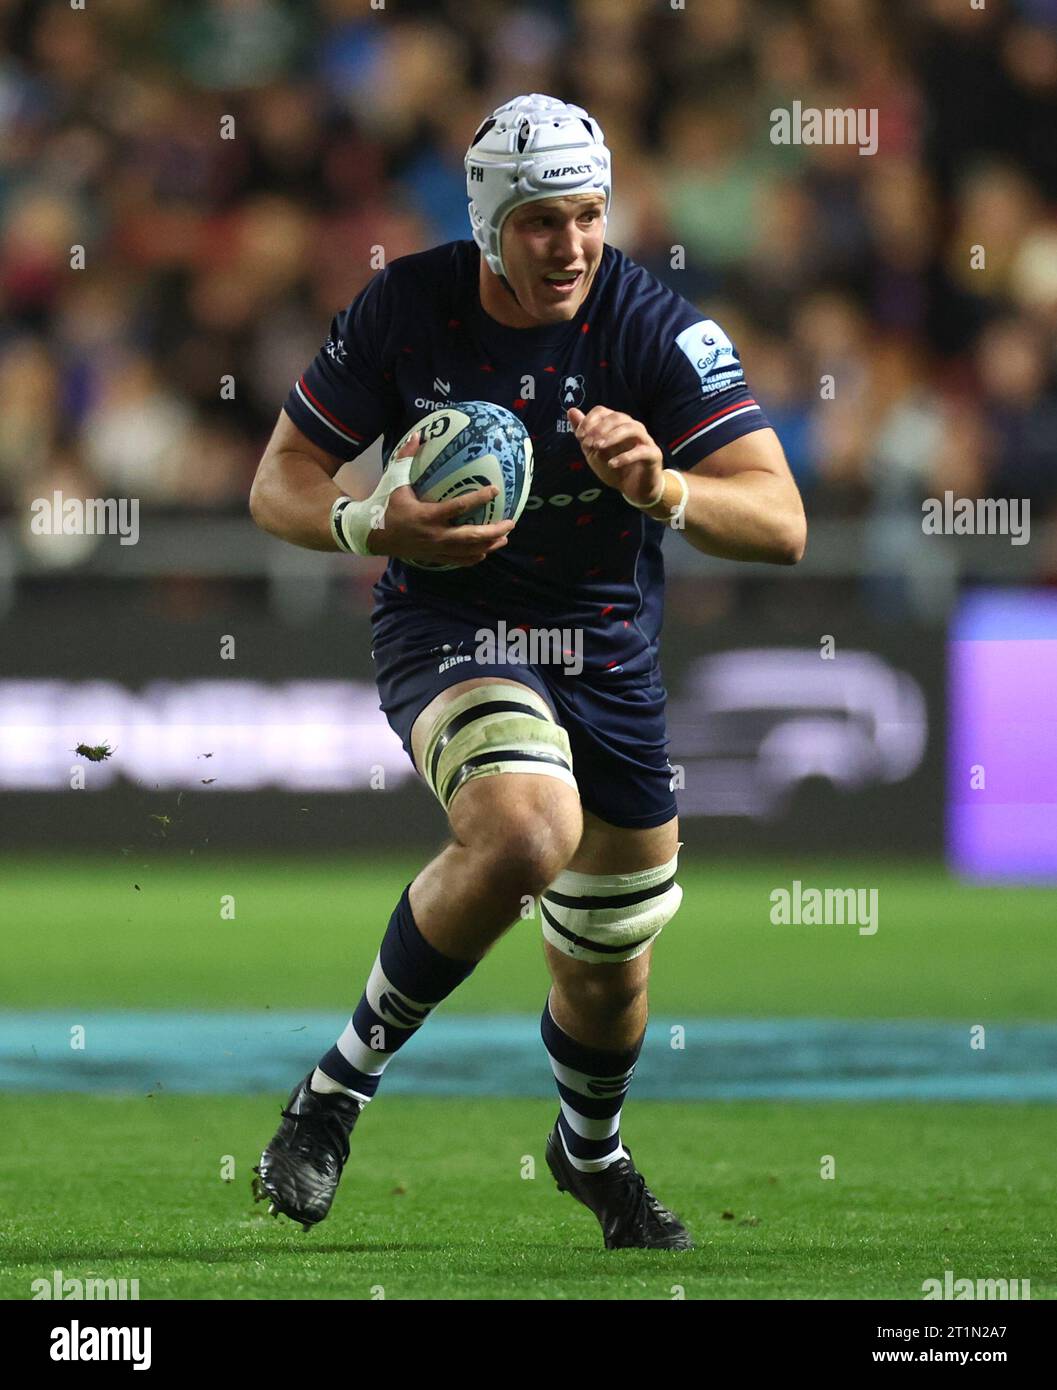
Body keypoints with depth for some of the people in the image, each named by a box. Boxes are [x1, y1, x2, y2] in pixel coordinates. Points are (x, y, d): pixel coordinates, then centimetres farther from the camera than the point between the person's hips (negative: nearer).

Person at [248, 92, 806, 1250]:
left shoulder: (657, 329, -15)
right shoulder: (404, 307, -12)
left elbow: (780, 524, -19)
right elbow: (279, 485, -4)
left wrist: (660, 490, -39)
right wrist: (374, 524, -26)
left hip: (608, 657, 2)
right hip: (445, 627, -2)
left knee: (607, 971, 12)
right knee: (529, 829, -35)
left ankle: (590, 1151, 47)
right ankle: (342, 1082, -18)